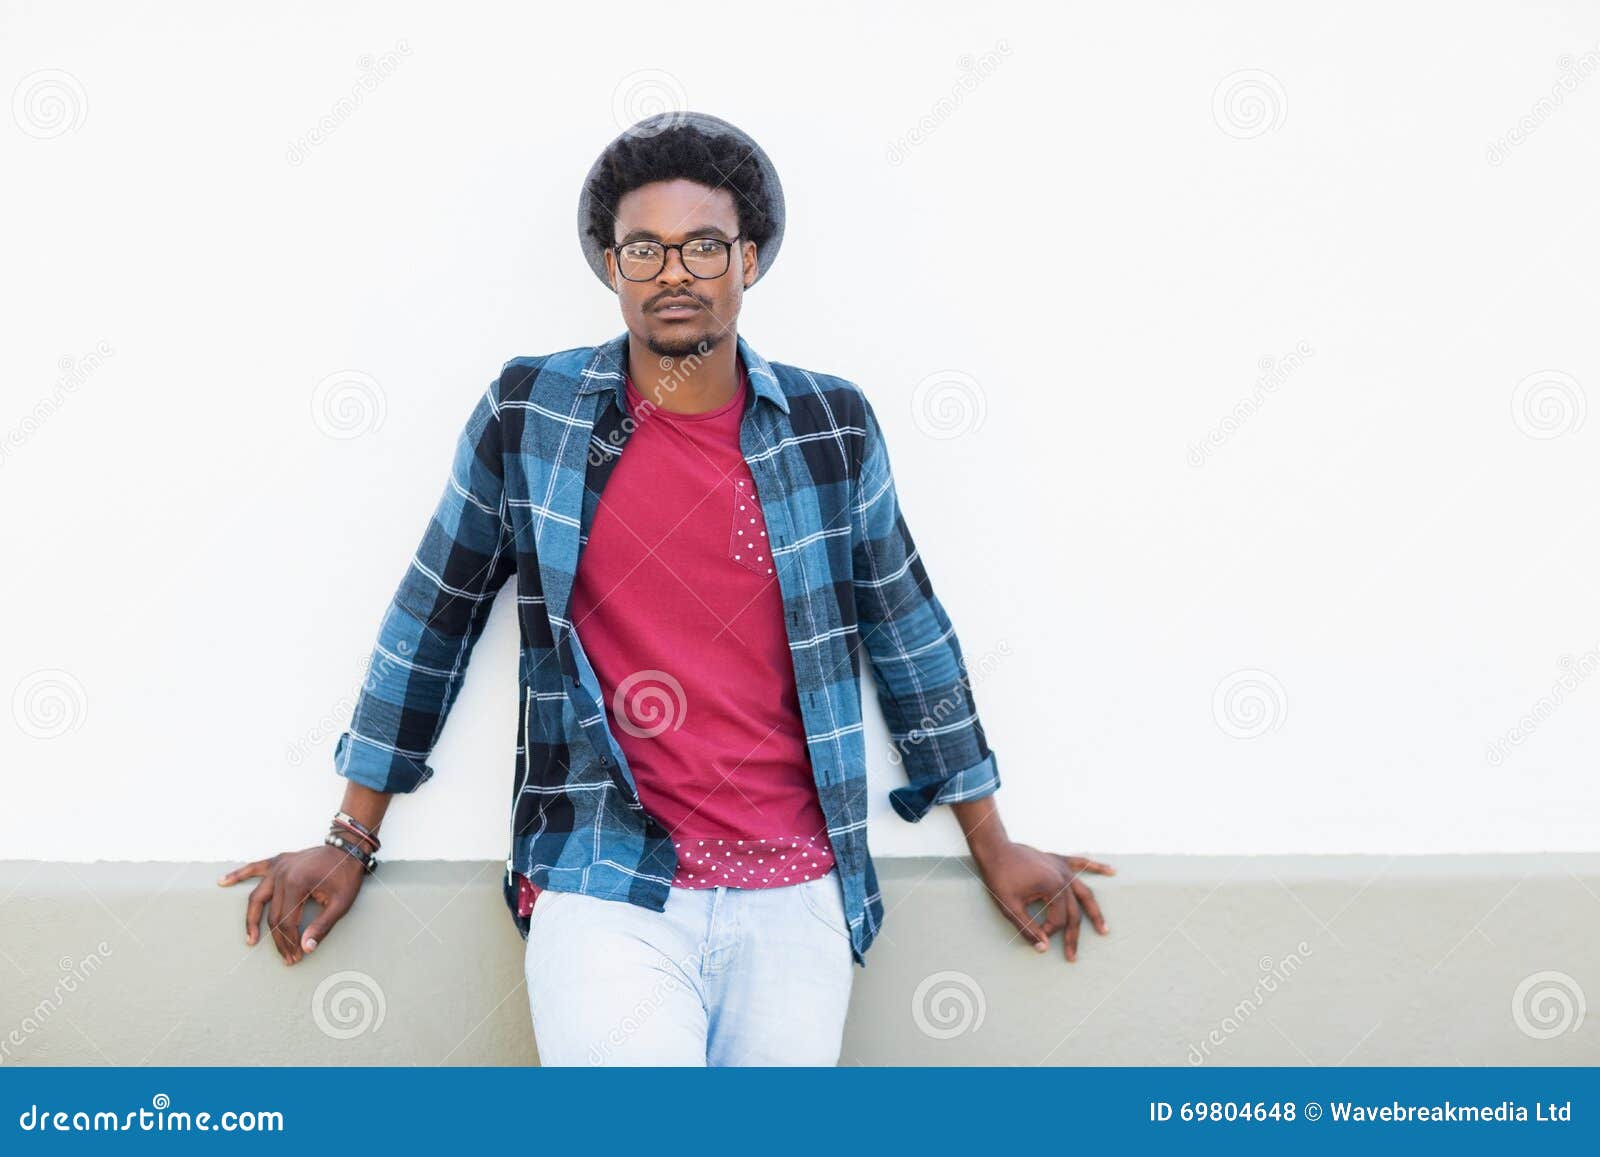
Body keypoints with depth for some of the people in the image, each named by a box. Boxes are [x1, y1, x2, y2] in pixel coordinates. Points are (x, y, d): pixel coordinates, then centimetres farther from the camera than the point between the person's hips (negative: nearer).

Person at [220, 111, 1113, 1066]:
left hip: (796, 894, 2)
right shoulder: (528, 413, 2)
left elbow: (908, 630, 13)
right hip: (607, 887, -2)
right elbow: (434, 621, 9)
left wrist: (994, 847, 17)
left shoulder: (833, 426, 5)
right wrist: (351, 840, 12)